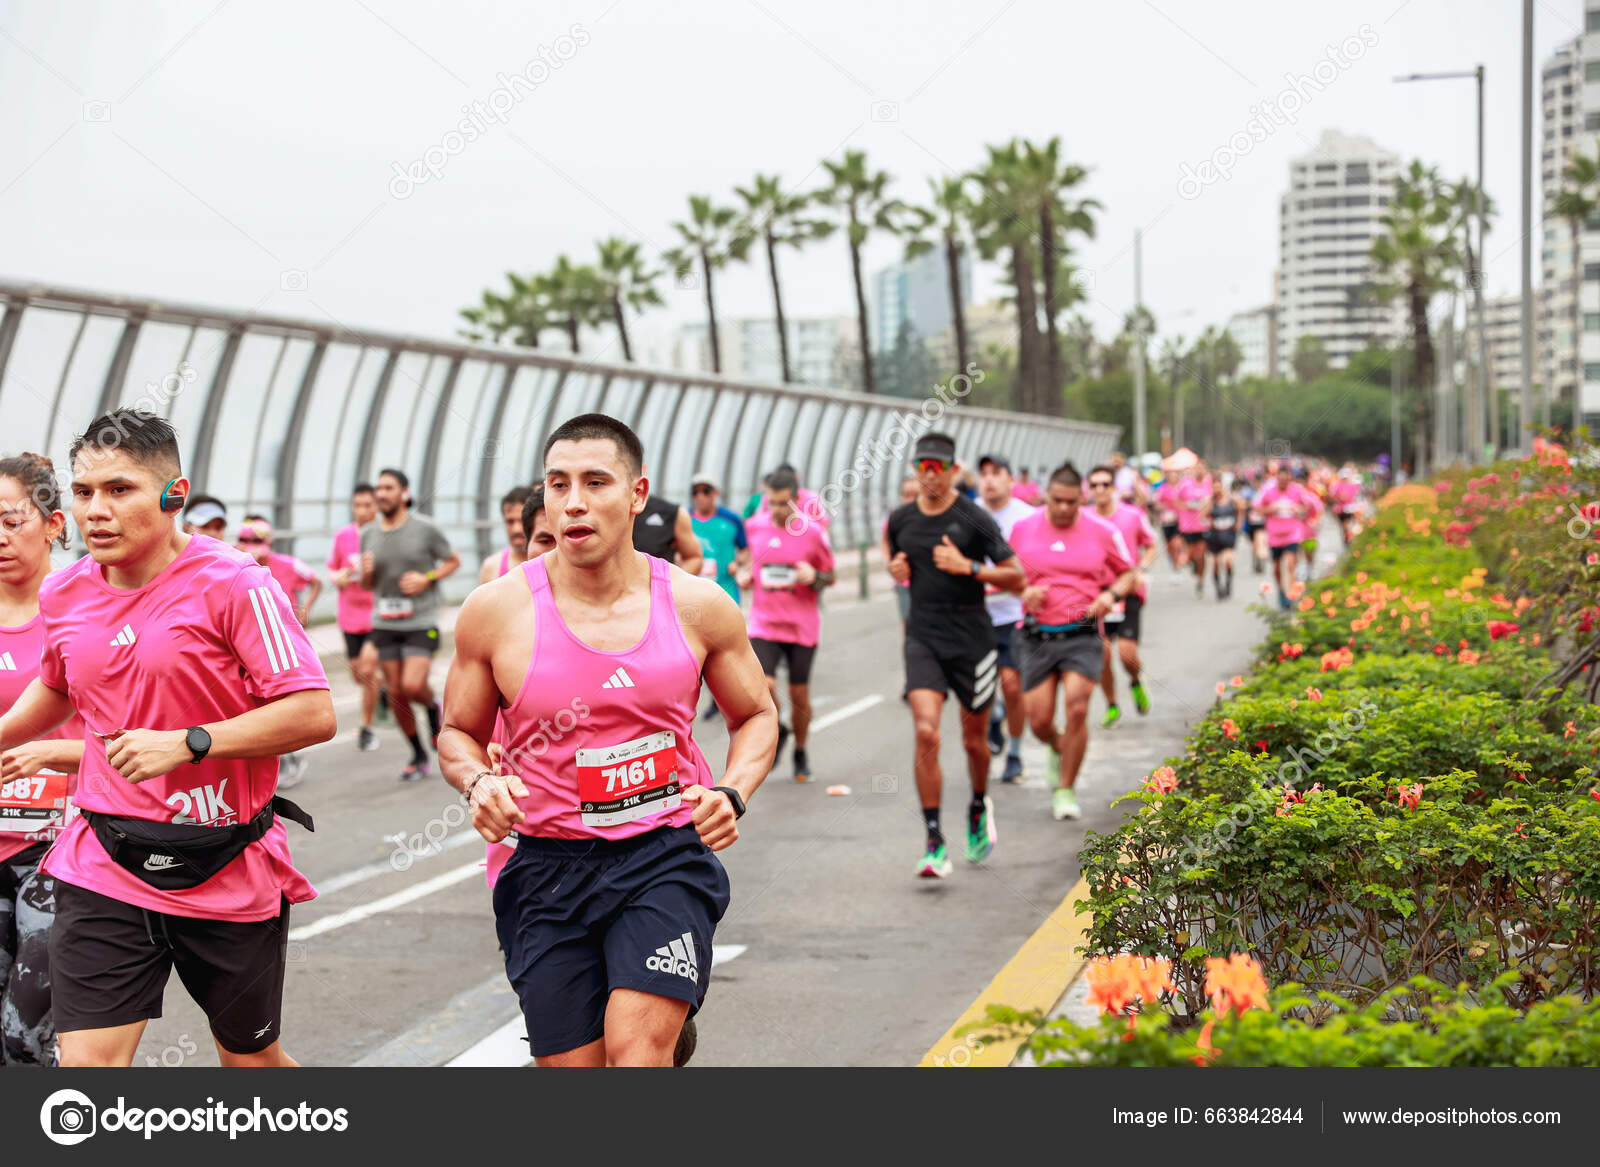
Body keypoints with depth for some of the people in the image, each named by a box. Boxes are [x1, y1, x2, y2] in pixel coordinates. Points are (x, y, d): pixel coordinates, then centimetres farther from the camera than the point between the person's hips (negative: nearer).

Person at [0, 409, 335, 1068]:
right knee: (86, 1062, -9)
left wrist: (187, 742, -23)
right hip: (104, 868, 3)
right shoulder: (63, 594, 5)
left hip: (229, 871, -3)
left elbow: (314, 714, -19)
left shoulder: (231, 583, -13)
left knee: (250, 1060, 14)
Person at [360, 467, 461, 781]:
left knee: (413, 686, -19)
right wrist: (365, 572, -9)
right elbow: (367, 585, 15)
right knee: (395, 693, 4)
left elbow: (453, 561, 5)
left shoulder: (425, 528, -6)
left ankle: (433, 708, 17)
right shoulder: (368, 534, 6)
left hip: (421, 622, -4)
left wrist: (427, 579, -12)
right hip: (385, 625, 4)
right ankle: (418, 755, 19)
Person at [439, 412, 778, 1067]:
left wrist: (731, 793, -4)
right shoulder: (496, 610, -3)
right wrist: (478, 783, -10)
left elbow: (756, 717, 14)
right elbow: (459, 732, 11)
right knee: (571, 1064, 4)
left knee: (636, 1048, -19)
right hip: (549, 866, 1)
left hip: (668, 853, -1)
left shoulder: (698, 606, 0)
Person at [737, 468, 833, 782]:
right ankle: (778, 731, 14)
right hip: (763, 623, 1)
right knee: (763, 688, -18)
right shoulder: (755, 527, 0)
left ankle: (800, 753, 30)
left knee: (799, 695, 6)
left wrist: (813, 577, -17)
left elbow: (829, 577, 5)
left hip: (802, 626, -1)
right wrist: (745, 574, 0)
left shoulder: (813, 532, -6)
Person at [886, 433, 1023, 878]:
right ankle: (934, 841, -11)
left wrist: (968, 567, -19)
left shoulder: (974, 519, -7)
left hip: (971, 638, -2)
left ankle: (979, 806, 42)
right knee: (926, 732, -15)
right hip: (923, 638, 2)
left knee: (973, 738, 11)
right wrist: (897, 569, 1)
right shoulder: (900, 520, 5)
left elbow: (1016, 576, -6)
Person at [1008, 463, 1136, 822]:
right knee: (1038, 720, -1)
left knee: (1077, 708, -16)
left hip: (1083, 634, -1)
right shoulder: (1023, 529, 3)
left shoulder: (1102, 532, 1)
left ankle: (1065, 790, 1)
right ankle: (1059, 748, 37)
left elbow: (1127, 573, 13)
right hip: (1039, 636, 1)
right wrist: (1024, 592, -7)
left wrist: (1112, 595, -8)